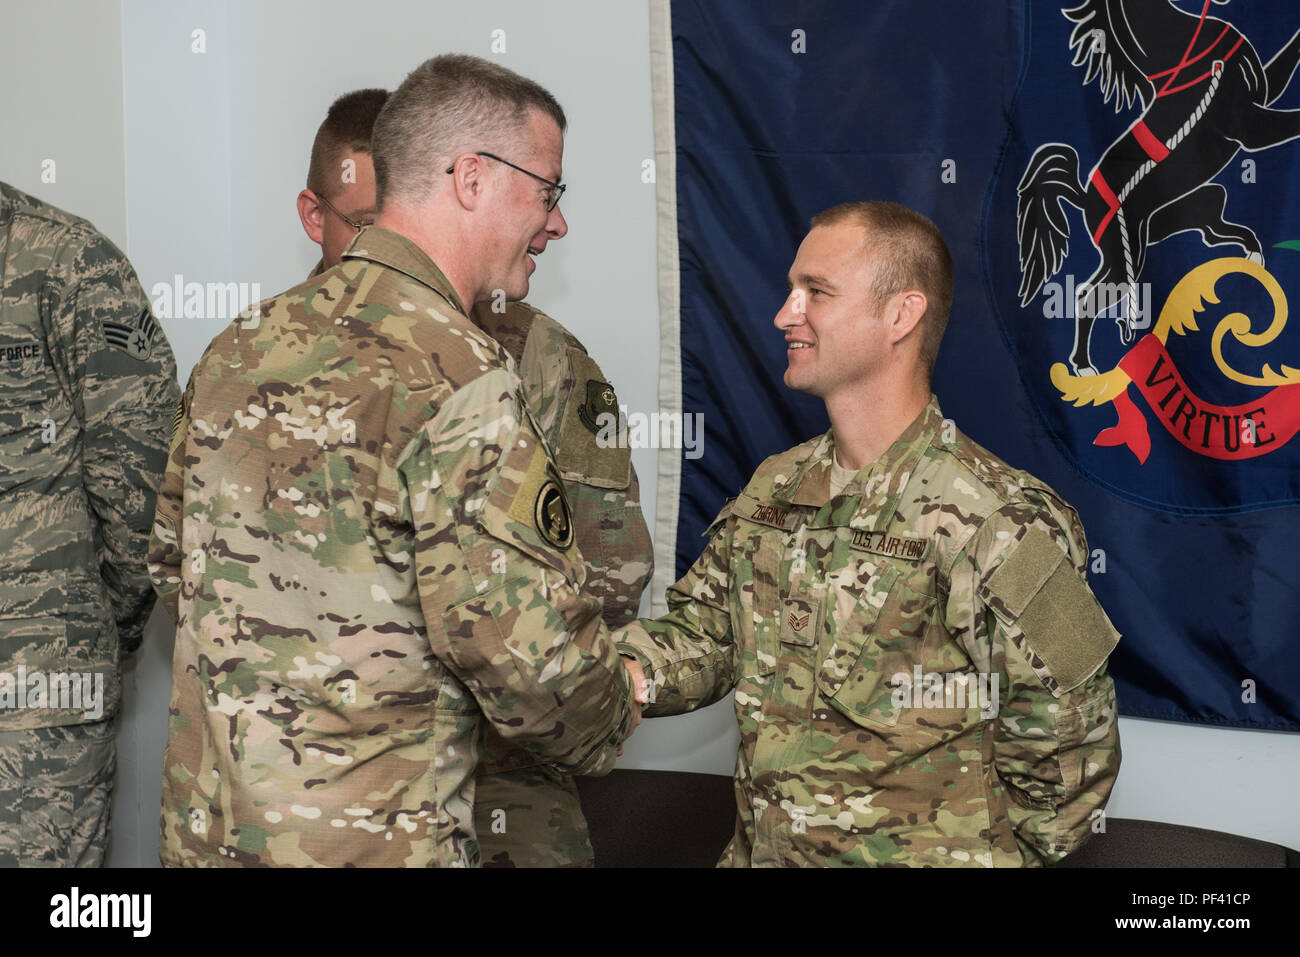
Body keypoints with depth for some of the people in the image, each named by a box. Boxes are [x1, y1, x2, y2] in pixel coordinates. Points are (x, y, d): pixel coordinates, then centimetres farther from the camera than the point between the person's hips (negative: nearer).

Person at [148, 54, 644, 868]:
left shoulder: (241, 344, 5)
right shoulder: (456, 376, -20)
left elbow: (173, 563, 15)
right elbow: (528, 646, -24)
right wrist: (606, 731, -4)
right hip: (369, 840, -8)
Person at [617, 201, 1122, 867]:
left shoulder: (998, 524, -15)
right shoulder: (772, 490, 8)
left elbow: (1069, 750, -10)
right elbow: (701, 636, 10)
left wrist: (975, 850, -1)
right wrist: (612, 670, -8)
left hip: (921, 858, -5)